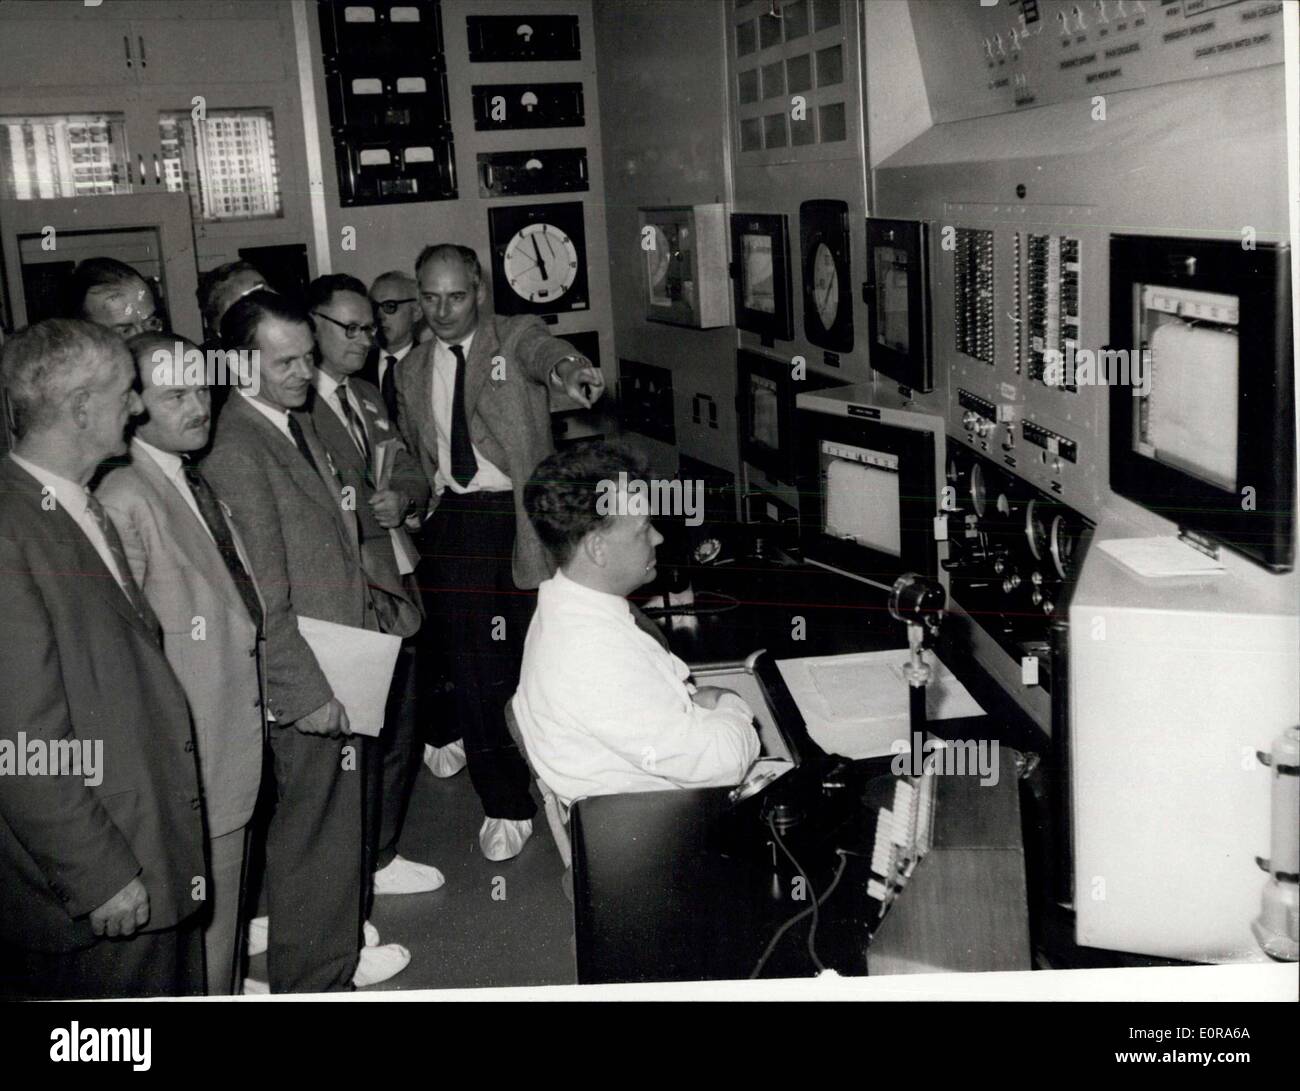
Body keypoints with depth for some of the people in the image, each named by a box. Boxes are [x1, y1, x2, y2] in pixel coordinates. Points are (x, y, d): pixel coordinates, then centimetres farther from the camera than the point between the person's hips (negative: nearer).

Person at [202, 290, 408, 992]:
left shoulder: (296, 424, 10)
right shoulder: (235, 451, -21)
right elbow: (264, 598, -22)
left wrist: (368, 628, 16)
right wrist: (309, 692, -20)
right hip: (306, 691, -9)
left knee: (338, 823, 21)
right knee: (313, 836, 5)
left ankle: (336, 956, 39)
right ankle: (314, 980, 22)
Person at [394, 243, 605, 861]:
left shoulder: (514, 338, 0)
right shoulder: (411, 371, 14)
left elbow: (544, 352, -25)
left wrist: (567, 371, -47)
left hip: (518, 516, -3)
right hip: (453, 518, 3)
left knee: (522, 655, 4)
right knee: (467, 658, -5)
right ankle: (506, 803, 6)